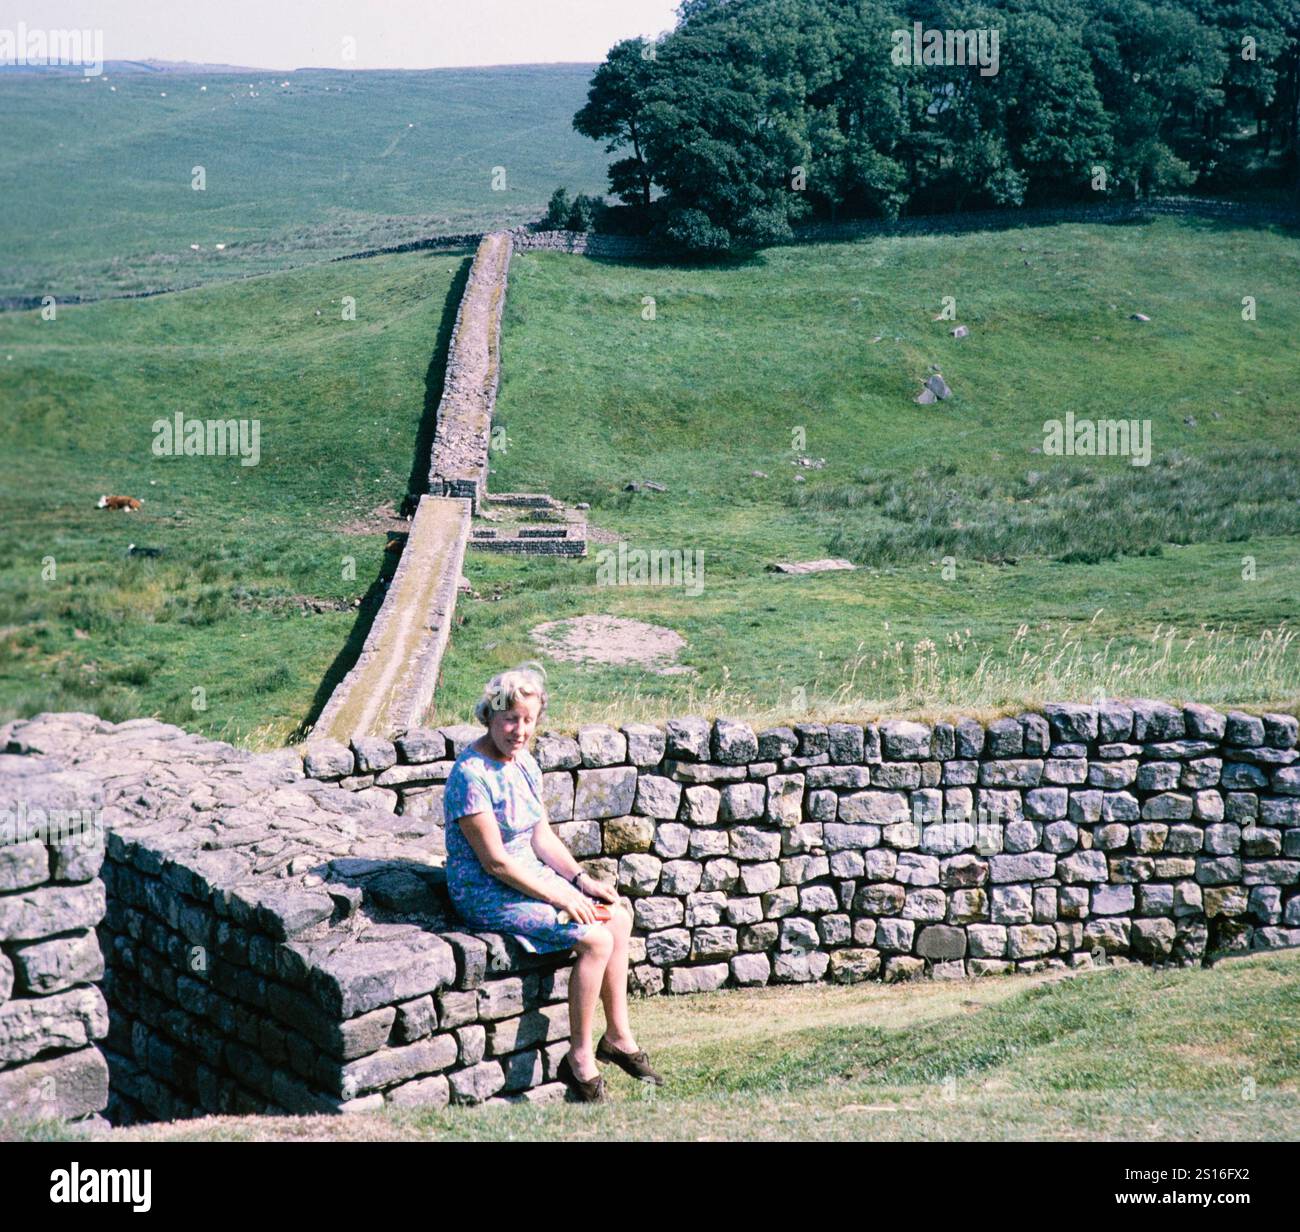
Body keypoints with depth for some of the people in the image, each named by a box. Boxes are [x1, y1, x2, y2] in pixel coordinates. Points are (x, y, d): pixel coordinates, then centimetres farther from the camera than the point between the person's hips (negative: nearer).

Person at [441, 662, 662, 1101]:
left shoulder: (525, 763, 5)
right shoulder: (472, 775, -23)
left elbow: (542, 837, 11)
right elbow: (495, 861, -24)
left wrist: (582, 880, -2)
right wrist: (559, 897, -20)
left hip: (529, 875, 9)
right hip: (488, 895, -9)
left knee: (619, 916, 5)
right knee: (595, 940, -19)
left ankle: (618, 1036, 15)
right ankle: (579, 1058, -6)